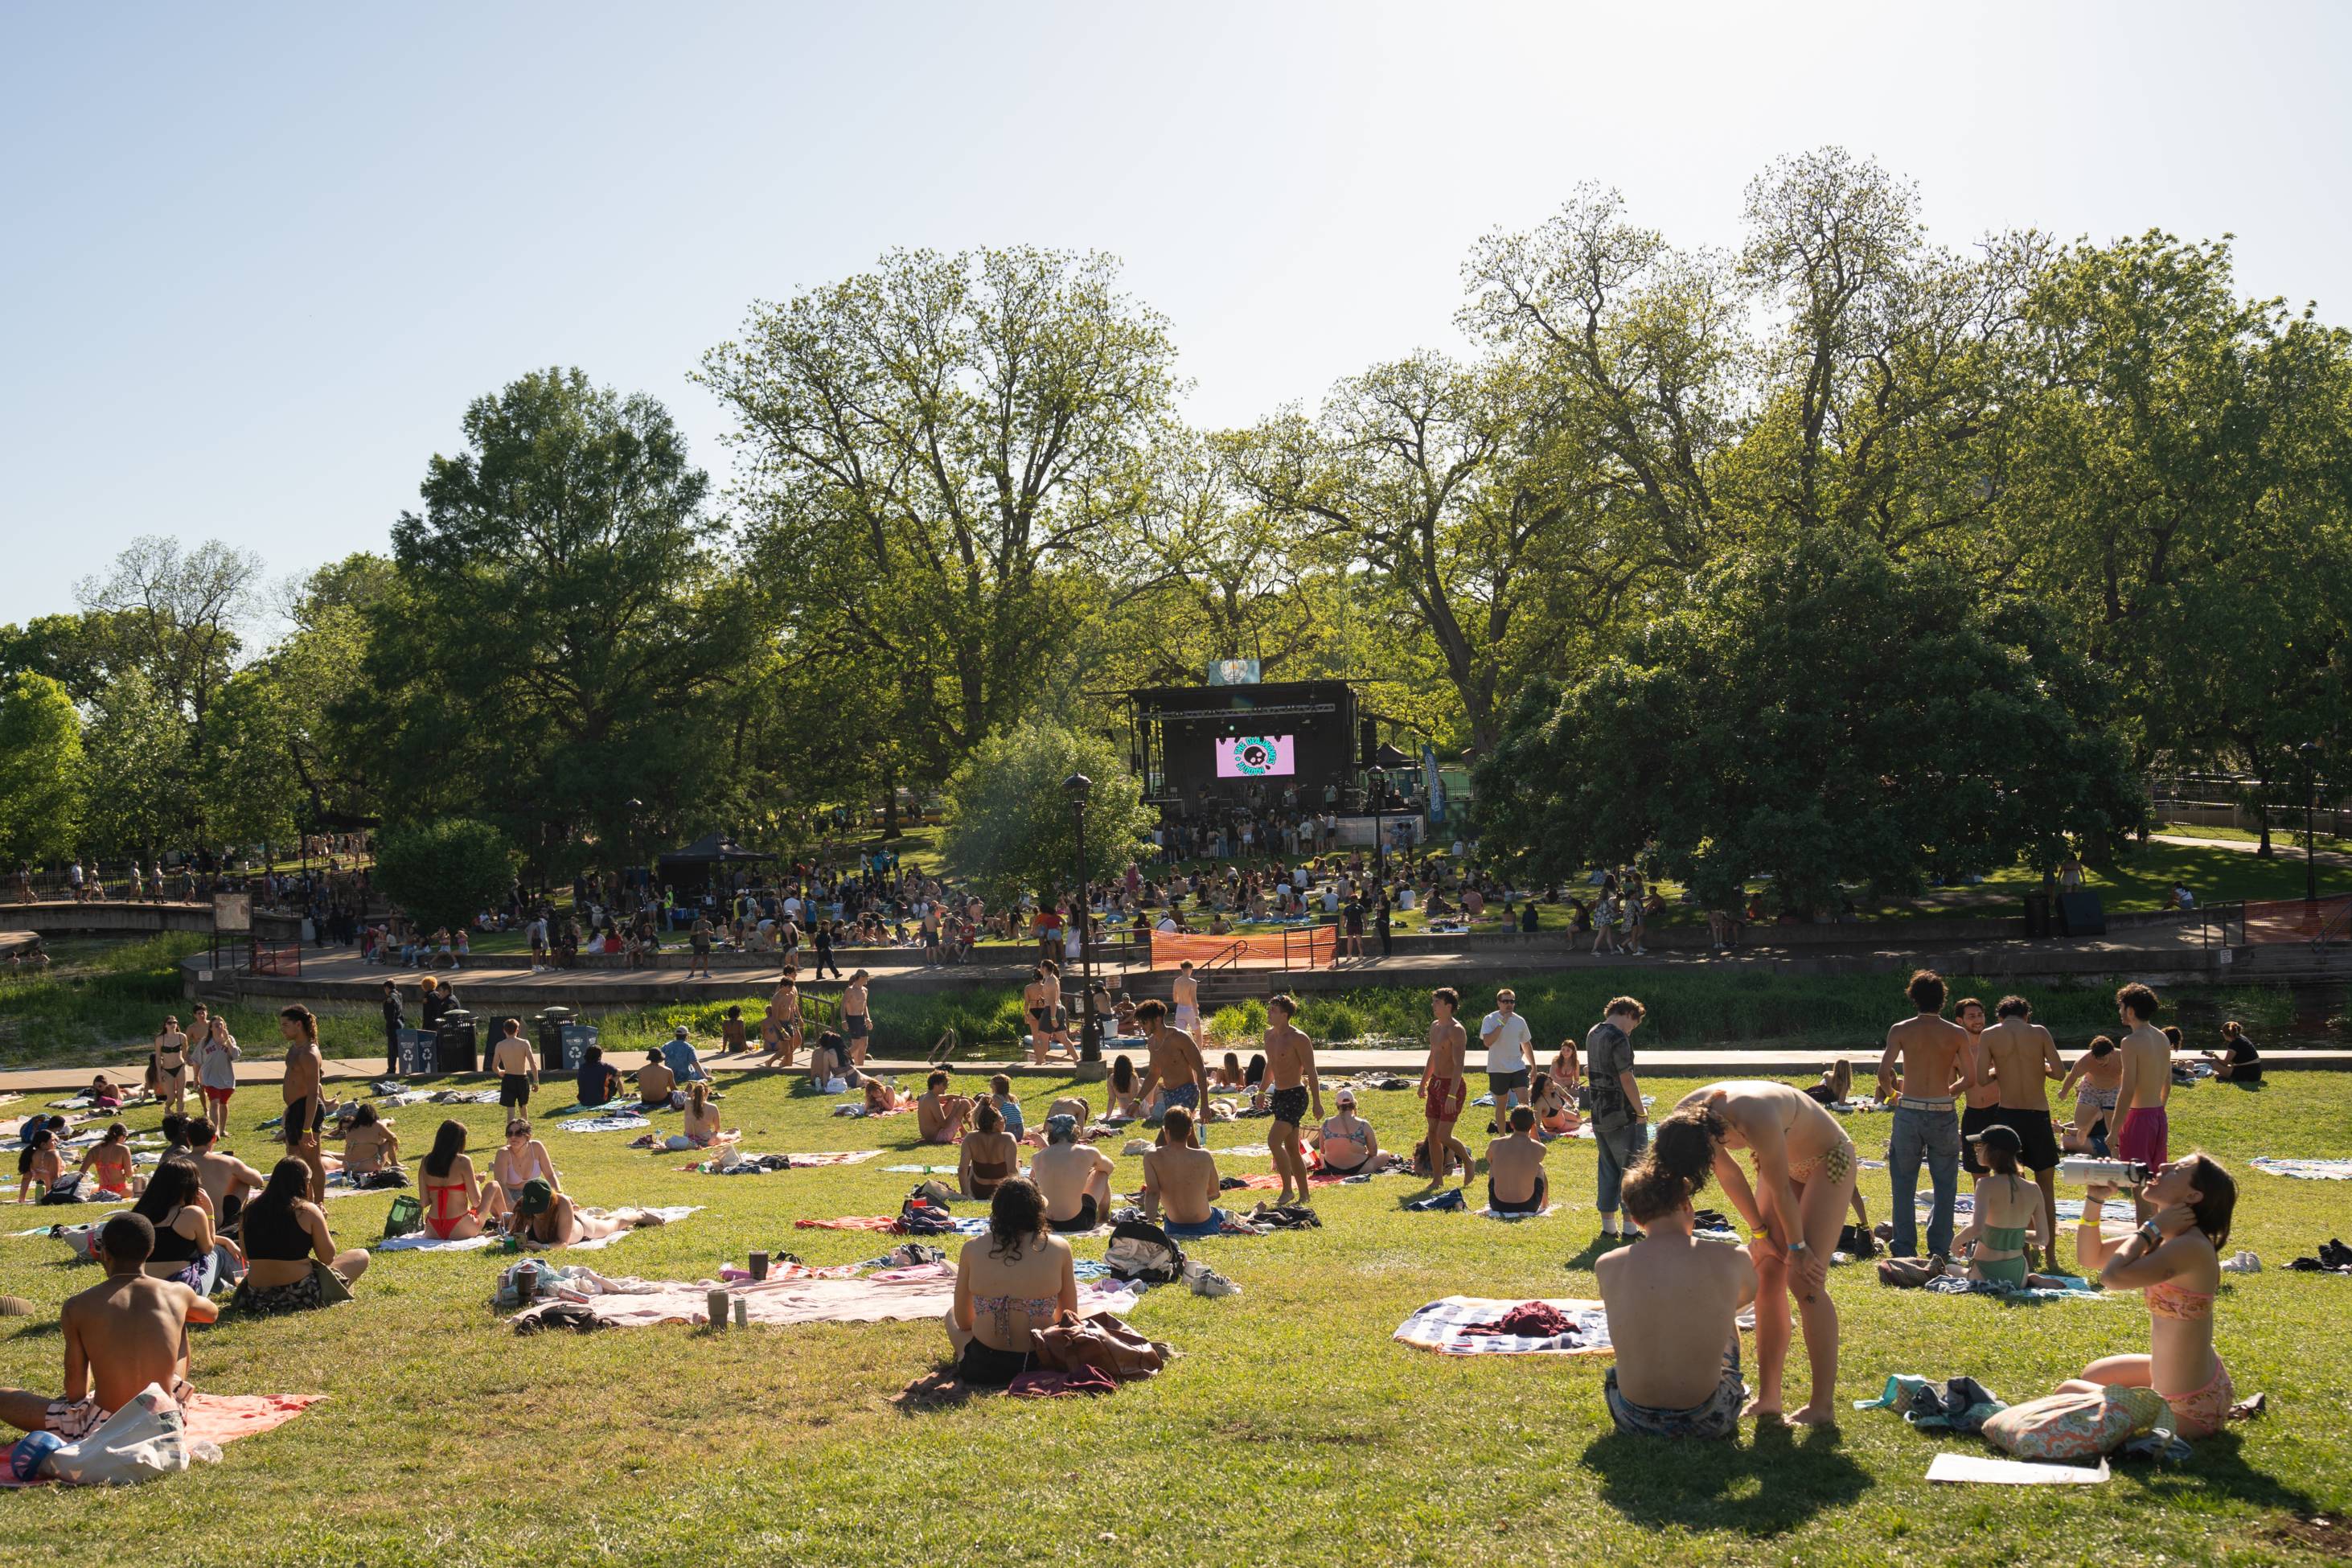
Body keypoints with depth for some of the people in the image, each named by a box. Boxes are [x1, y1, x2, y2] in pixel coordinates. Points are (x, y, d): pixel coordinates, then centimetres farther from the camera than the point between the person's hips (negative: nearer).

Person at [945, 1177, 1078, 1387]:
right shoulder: (1059, 1248, -5)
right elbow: (1070, 1316, 6)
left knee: (951, 1314, 31)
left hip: (983, 1369, 1)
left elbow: (962, 1321, 6)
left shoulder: (972, 1249, -3)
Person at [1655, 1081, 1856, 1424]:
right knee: (1766, 1276, 2)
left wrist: (1796, 1247, -13)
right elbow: (1728, 1173, -3)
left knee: (1804, 1281, -12)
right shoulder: (1685, 1118, -20)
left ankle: (1823, 1405, -5)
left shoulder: (1755, 1119, -42)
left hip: (1828, 1160, -7)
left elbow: (1781, 1191, -26)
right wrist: (1760, 1232, 3)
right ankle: (1767, 1397, 9)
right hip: (1785, 1161, 7)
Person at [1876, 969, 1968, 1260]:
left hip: (1909, 1113, 0)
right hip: (1943, 1115, 0)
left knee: (1904, 1186, 10)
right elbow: (1969, 1078, -2)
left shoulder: (1900, 1030, -4)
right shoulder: (1957, 1034, -1)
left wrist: (1891, 1094, 9)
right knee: (1944, 1186, 12)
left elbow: (1884, 1072, -11)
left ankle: (1905, 1250, 11)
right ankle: (1940, 1249, 12)